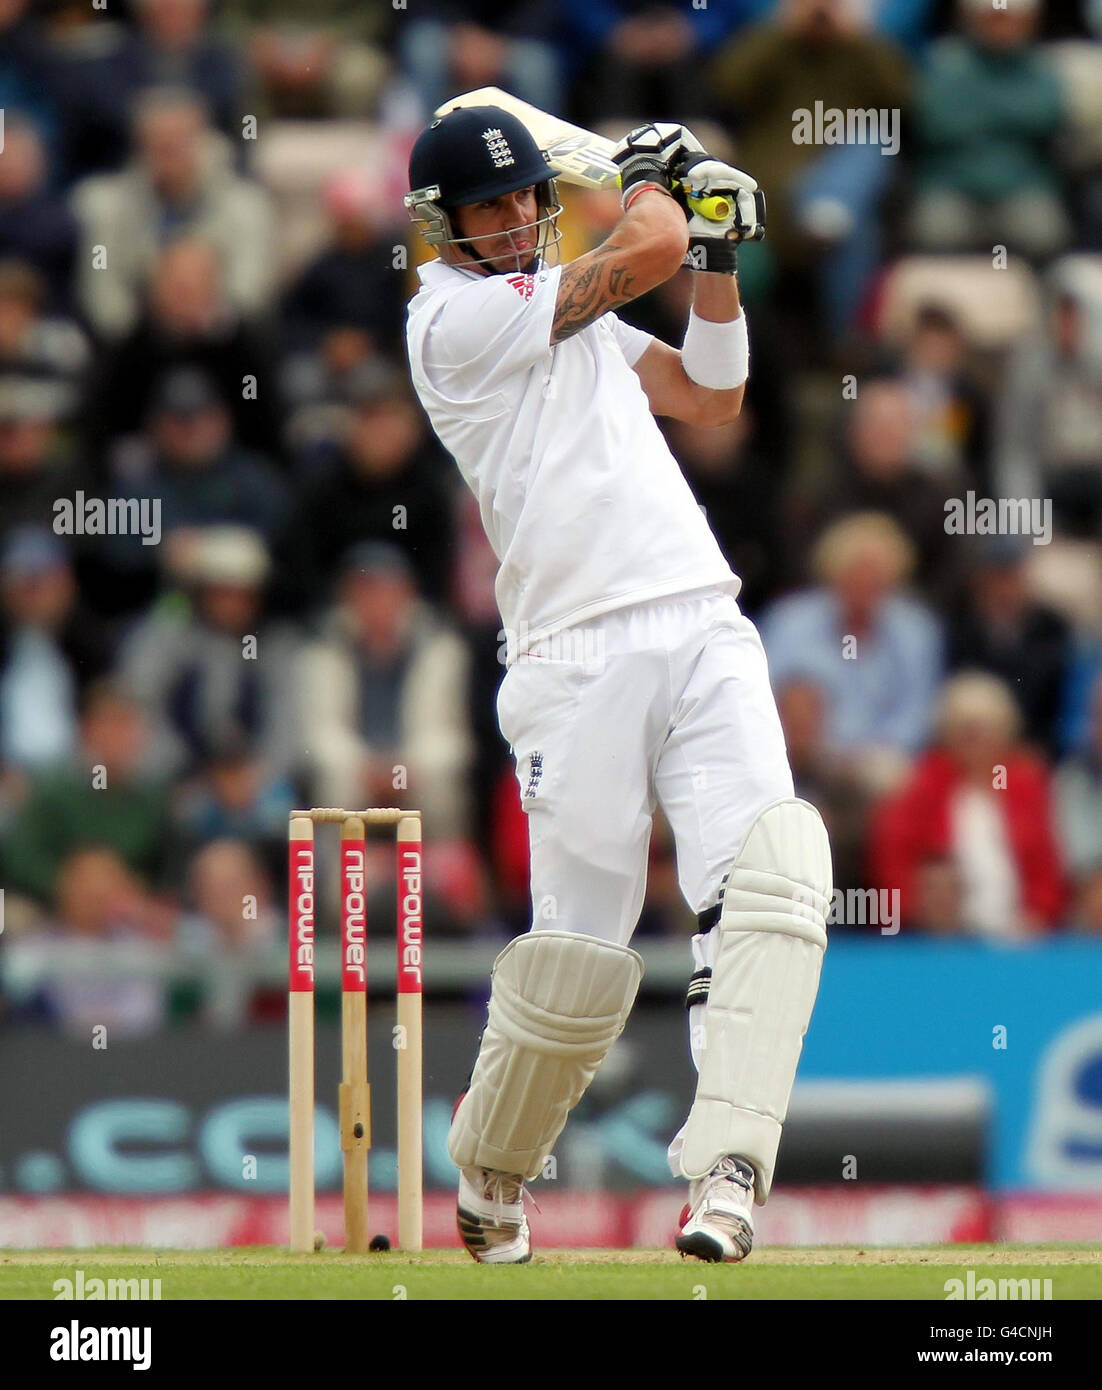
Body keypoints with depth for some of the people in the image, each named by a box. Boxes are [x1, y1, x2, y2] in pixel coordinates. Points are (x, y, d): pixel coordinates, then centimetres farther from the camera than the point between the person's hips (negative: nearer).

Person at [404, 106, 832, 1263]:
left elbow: (711, 397, 27)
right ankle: (488, 1170, 23)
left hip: (703, 634, 6)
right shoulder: (456, 314, -2)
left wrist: (718, 254, 17)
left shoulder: (562, 306, 25)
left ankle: (727, 1169, -27)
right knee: (579, 953, -4)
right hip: (579, 657, -6)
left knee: (770, 881, -17)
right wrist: (648, 179, 13)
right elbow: (645, 254, -8)